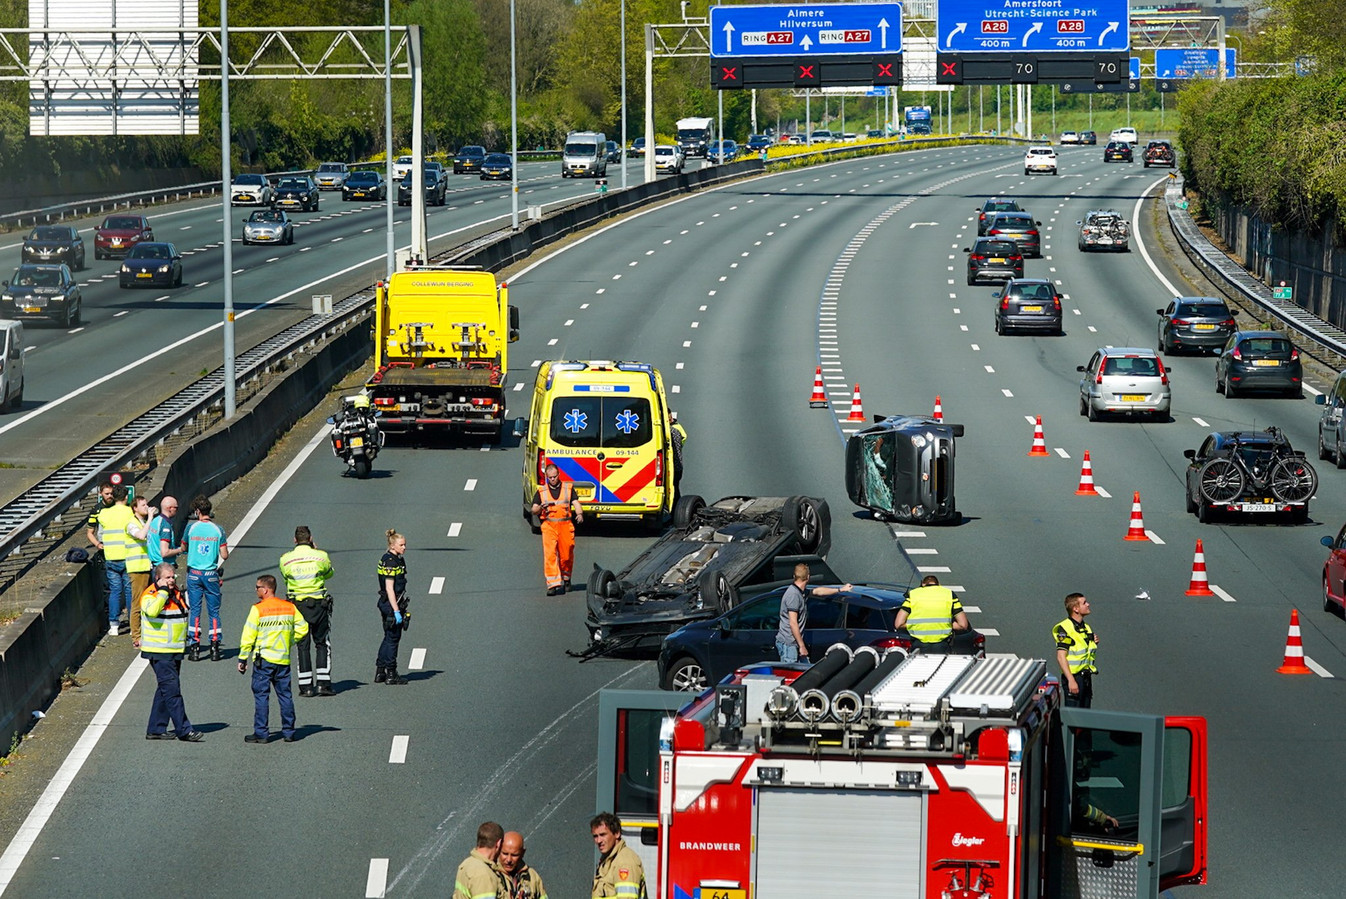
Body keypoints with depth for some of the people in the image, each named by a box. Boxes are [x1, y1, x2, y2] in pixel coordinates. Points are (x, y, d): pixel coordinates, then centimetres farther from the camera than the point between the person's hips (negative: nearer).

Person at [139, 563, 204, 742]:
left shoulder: (176, 594, 13)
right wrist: (163, 591, -24)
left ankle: (156, 729, 18)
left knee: (165, 690, 12)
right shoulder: (149, 595, -11)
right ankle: (184, 730, -13)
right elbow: (152, 611, -33)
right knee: (171, 689, -11)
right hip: (159, 651, -9)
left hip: (175, 651, 9)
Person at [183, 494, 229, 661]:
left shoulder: (191, 527, -5)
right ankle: (215, 646, 2)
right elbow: (224, 555, -4)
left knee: (195, 610, 5)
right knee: (214, 611, 7)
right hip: (211, 575, 0)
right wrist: (224, 544, 16)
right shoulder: (218, 530, -4)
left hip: (194, 574, 0)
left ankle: (195, 647, 0)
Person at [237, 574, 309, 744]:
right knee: (285, 695, 11)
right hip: (283, 659, 4)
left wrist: (242, 659, -3)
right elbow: (302, 628, 9)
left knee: (261, 696, 1)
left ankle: (261, 733, 0)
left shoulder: (258, 609, -10)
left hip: (264, 659, -4)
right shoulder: (290, 607, 4)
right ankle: (289, 732, 13)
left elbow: (248, 636, -10)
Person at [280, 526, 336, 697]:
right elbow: (329, 573, 12)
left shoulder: (286, 559, -4)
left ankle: (306, 686, 6)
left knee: (302, 645, 8)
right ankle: (323, 683, 4)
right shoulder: (320, 556, -7)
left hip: (297, 605, 1)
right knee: (323, 644, 10)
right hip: (319, 604, -1)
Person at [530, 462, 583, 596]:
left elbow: (576, 504, 3)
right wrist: (540, 508, -13)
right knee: (549, 555, -13)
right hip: (549, 526, 0)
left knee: (567, 555, 5)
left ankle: (566, 578, 31)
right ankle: (553, 584, -18)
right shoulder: (541, 491, 11)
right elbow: (534, 510, 10)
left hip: (566, 525, 0)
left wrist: (579, 513, -18)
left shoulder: (568, 488, 11)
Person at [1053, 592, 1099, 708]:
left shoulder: (1086, 628, 14)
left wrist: (1094, 643, 3)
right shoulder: (1065, 628, -13)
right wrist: (1071, 680, -24)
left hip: (1086, 676, 8)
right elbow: (1061, 657, -18)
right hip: (1073, 677, -8)